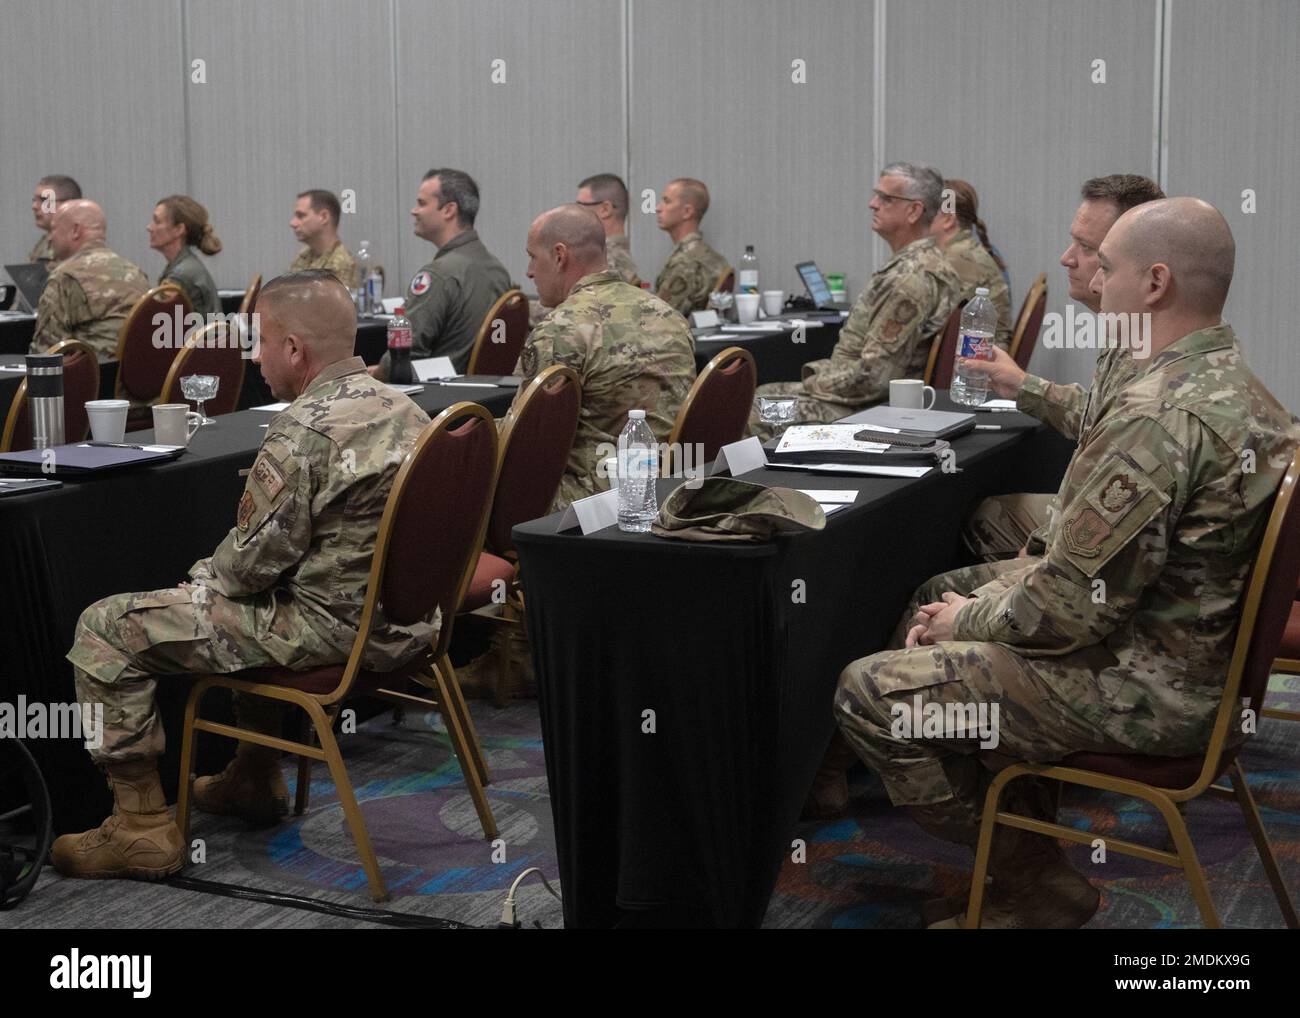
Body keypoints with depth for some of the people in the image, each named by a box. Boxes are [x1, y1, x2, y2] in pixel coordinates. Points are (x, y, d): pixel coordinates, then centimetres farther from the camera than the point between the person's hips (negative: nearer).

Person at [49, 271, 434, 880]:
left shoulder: (304, 431, -21)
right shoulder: (401, 410, 7)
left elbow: (254, 562, -16)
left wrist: (202, 575, 6)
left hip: (332, 627, -9)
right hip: (400, 620, 9)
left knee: (105, 630, -2)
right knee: (254, 607, 38)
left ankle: (143, 828, 3)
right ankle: (255, 778, 41)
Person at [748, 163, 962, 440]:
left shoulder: (910, 278, -23)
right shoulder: (927, 261, 11)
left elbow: (873, 377, -25)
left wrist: (814, 384, -11)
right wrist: (822, 372, 9)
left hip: (867, 405, -11)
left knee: (752, 416, -11)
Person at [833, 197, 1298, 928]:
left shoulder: (1159, 414, -29)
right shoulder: (1229, 377, 3)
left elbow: (1072, 607, -26)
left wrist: (966, 620, -9)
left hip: (1149, 687, -10)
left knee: (870, 692, -9)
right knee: (943, 592, 23)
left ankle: (1037, 882, 4)